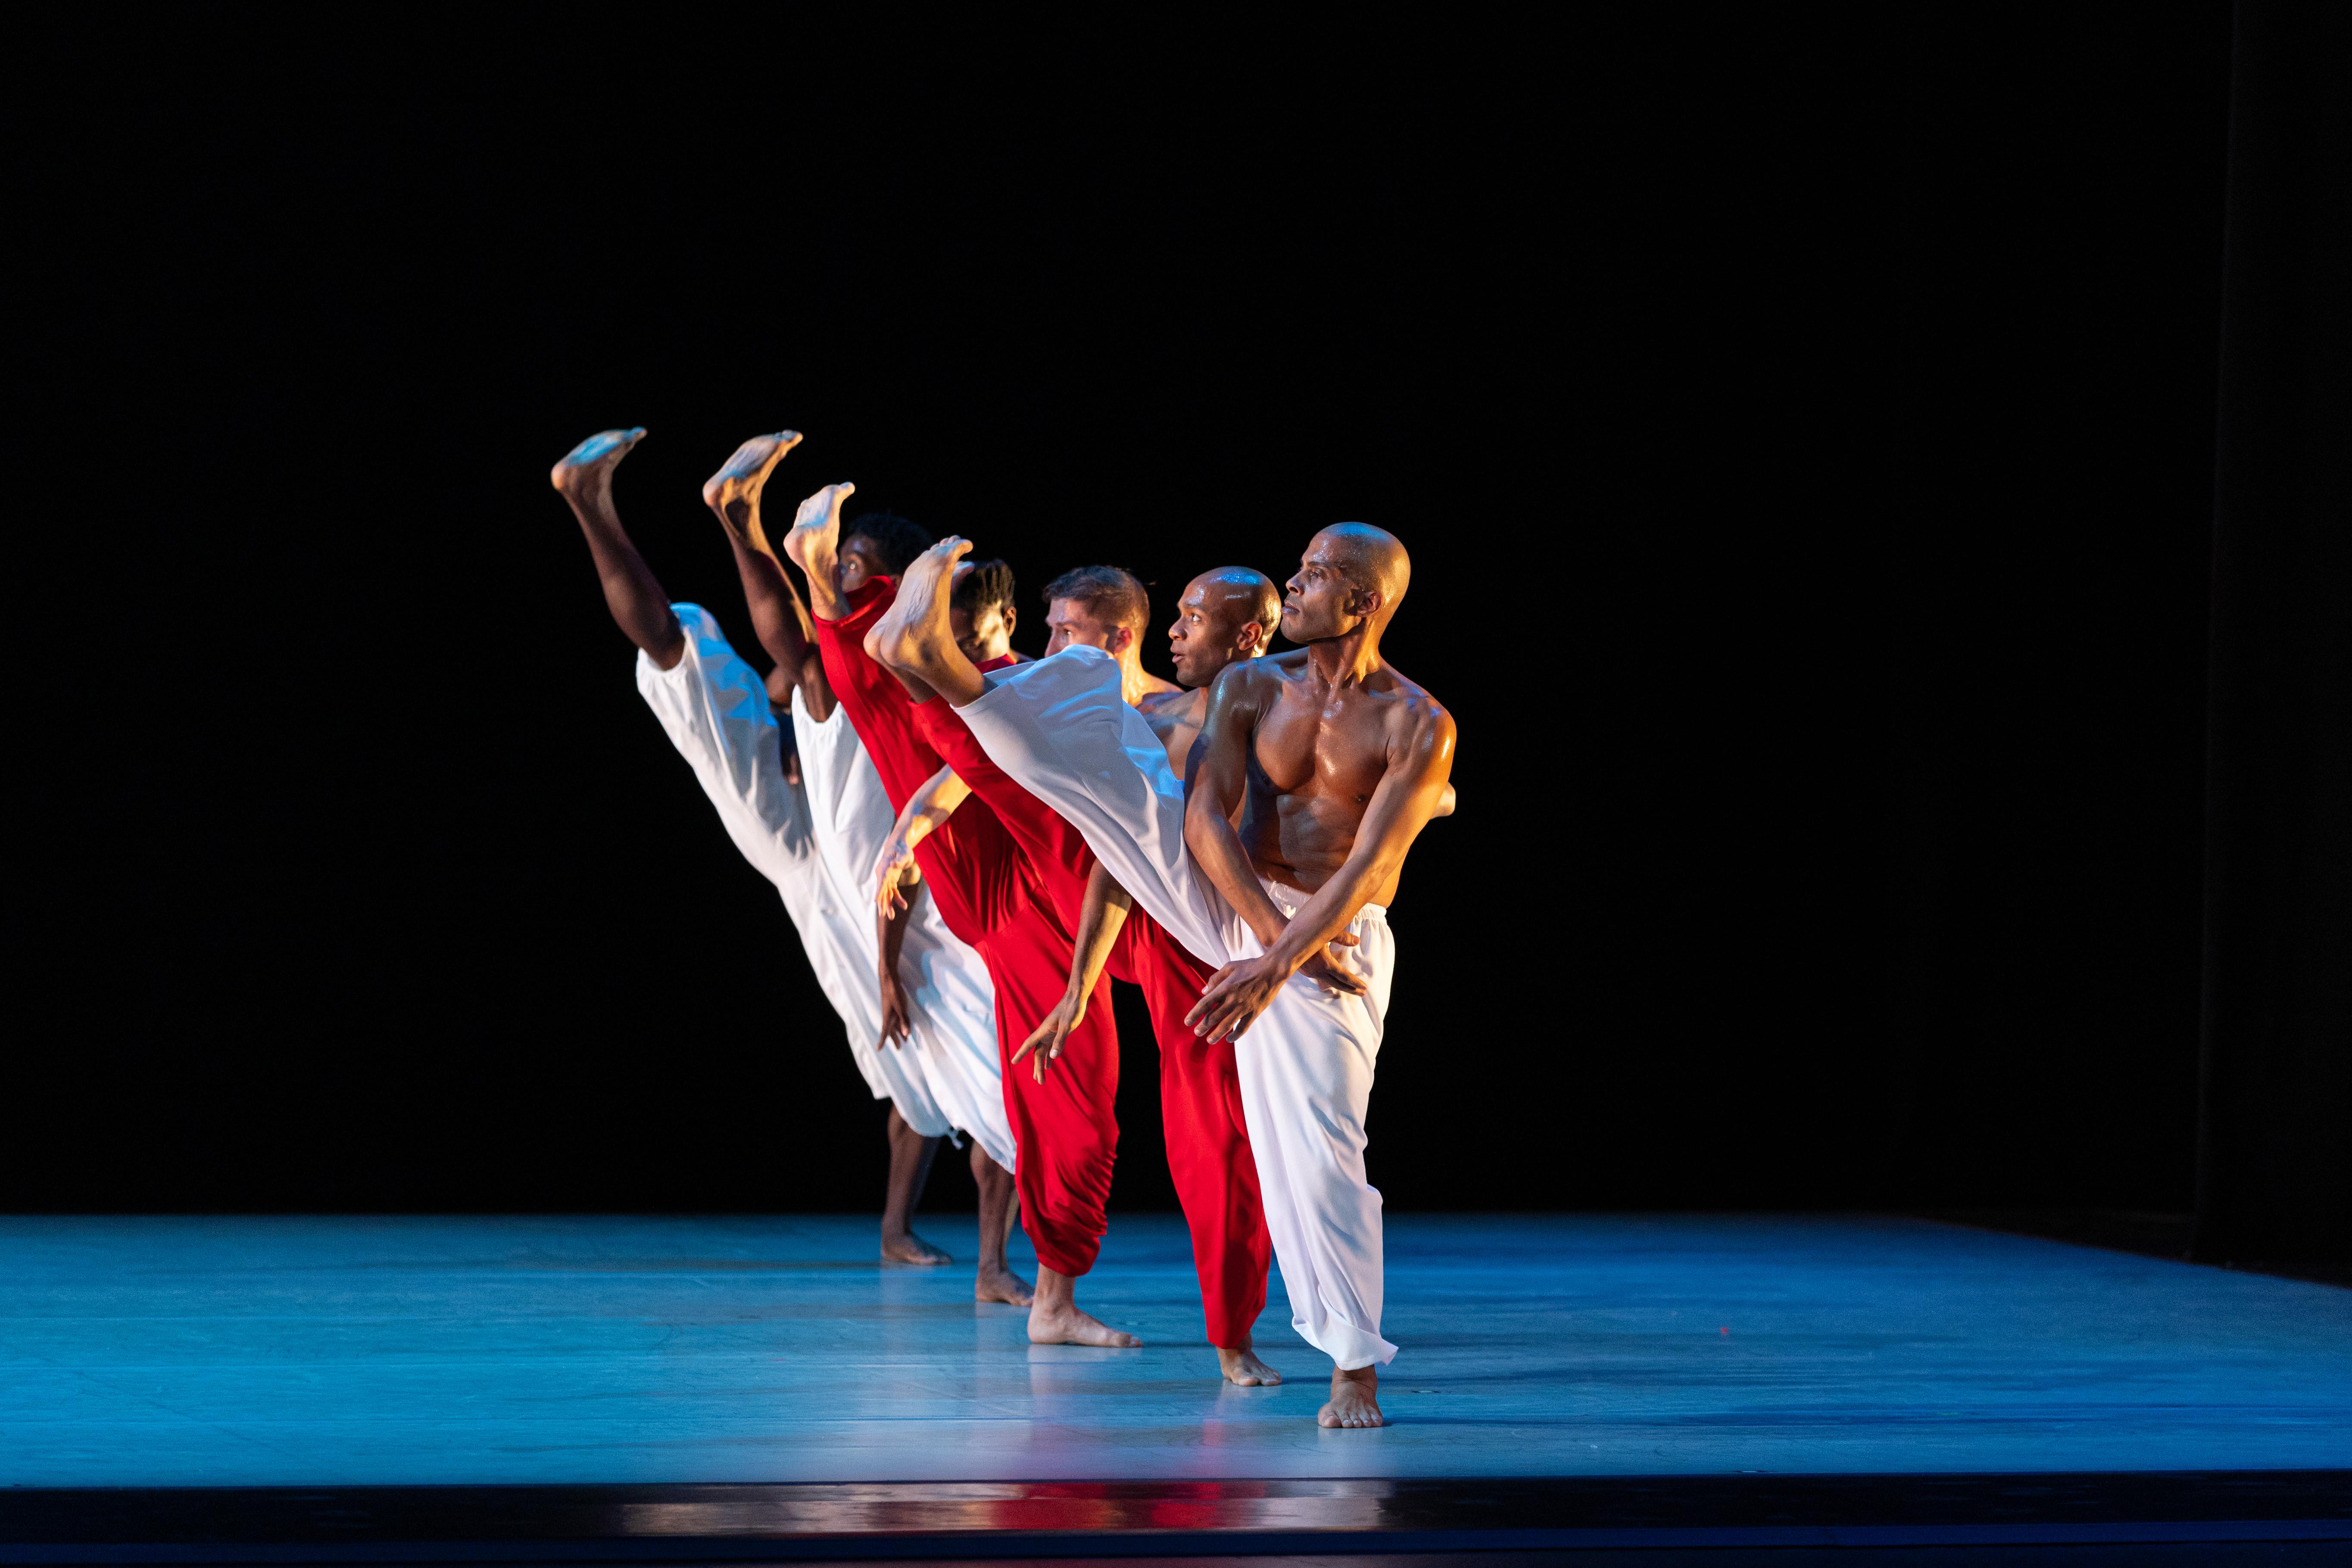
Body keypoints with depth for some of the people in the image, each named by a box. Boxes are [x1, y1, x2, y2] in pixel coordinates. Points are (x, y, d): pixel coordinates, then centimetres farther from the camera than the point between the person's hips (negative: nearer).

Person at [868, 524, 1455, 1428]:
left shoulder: (1419, 727, -13)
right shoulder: (1252, 687, 0)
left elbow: (1369, 867, -20)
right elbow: (1206, 818, -8)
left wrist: (1278, 966, -26)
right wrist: (1271, 930, -20)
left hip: (1331, 944, -4)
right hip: (1233, 910, 4)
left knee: (1316, 1147, -13)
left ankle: (1354, 1371, -3)